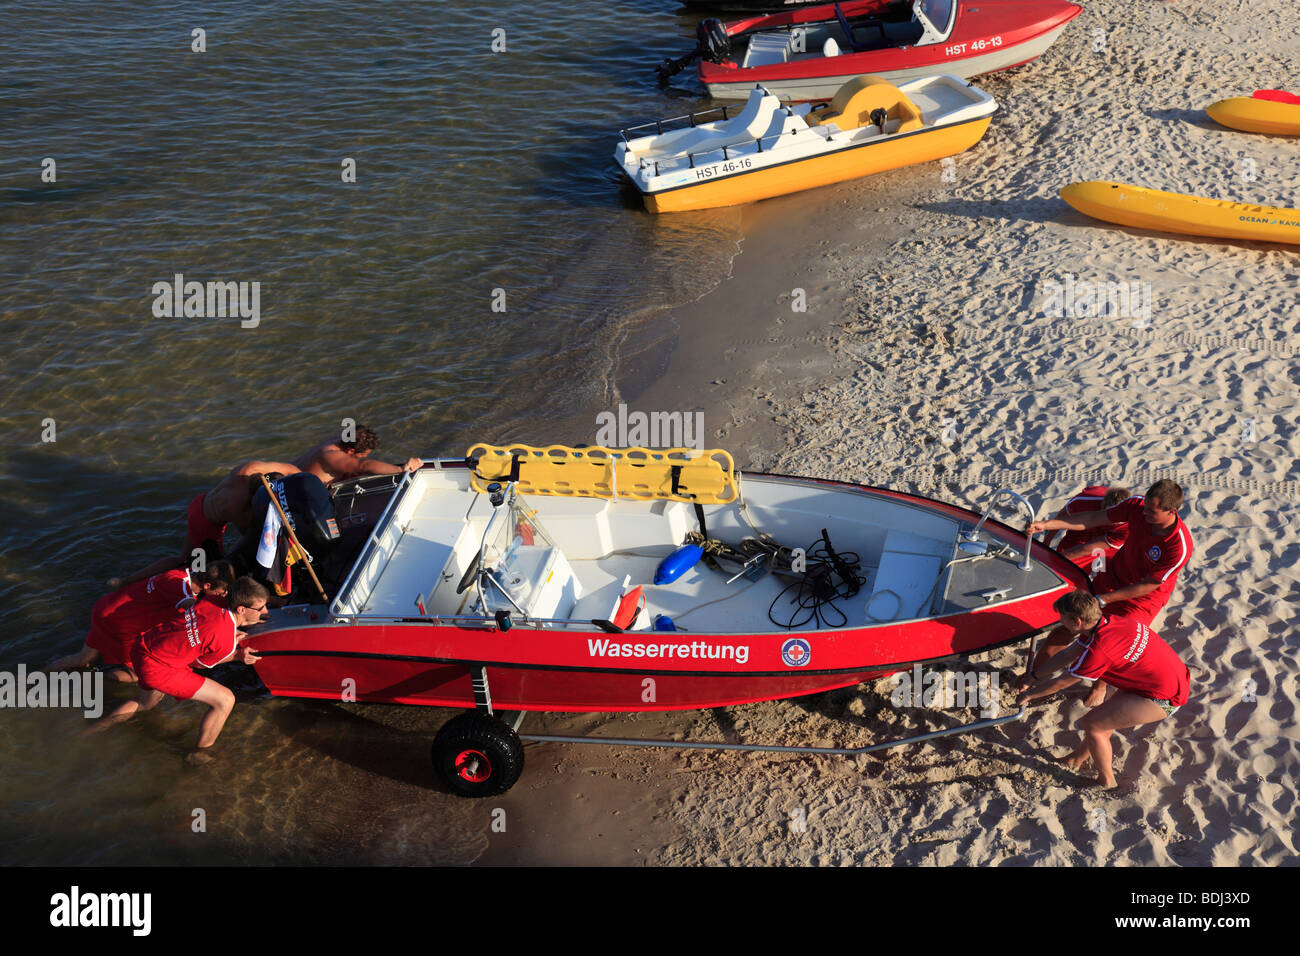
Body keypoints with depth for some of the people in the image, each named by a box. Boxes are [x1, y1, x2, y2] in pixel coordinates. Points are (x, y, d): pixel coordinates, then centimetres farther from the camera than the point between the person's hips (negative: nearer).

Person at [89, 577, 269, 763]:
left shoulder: (211, 602, -4)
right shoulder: (226, 643, -23)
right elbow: (200, 662, -3)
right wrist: (237, 655, 4)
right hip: (157, 669, -9)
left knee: (146, 703, 39)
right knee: (225, 700, -4)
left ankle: (97, 728, 48)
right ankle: (199, 754, 12)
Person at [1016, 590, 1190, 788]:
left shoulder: (1099, 650, -25)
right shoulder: (1105, 623, 1)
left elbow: (1062, 683, -11)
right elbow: (1068, 654, 16)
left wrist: (1028, 694, 4)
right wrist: (1033, 676, 22)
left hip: (1163, 698, -10)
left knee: (1091, 723, -5)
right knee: (1107, 712, 22)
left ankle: (1107, 783, 12)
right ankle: (1076, 759, 39)